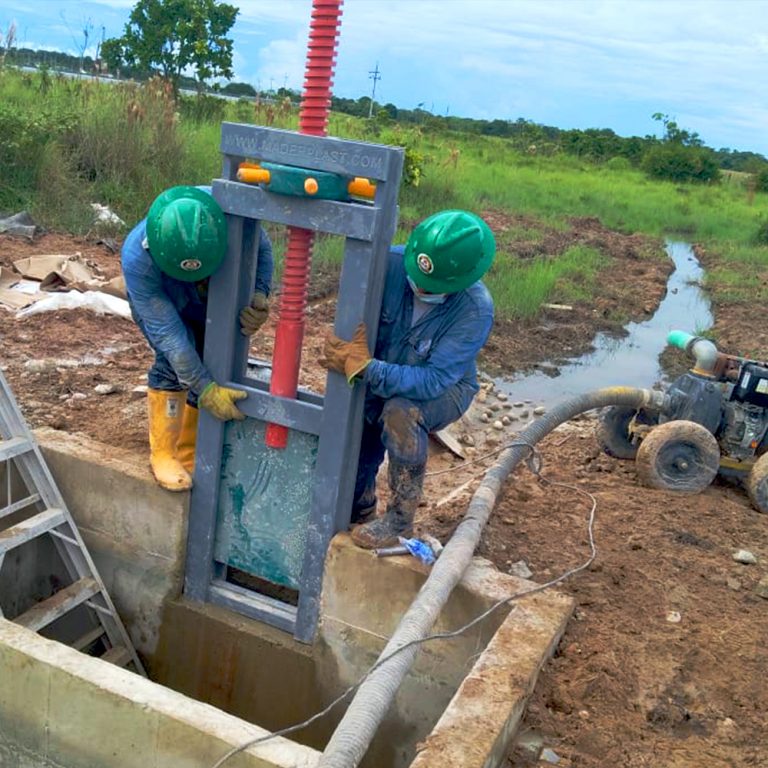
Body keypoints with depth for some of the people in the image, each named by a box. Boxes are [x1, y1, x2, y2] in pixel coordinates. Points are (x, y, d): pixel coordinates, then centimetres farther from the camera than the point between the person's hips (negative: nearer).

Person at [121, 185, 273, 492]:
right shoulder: (136, 258, -42)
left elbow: (261, 249, -18)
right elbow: (167, 330, -37)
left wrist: (259, 295, -37)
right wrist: (205, 390, -39)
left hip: (213, 305, 3)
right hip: (157, 301, -3)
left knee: (213, 368, -4)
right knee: (173, 358, -25)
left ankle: (189, 454, 15)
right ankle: (162, 453, -9)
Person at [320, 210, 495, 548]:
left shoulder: (476, 310, -31)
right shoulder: (392, 262, -24)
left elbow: (432, 381, -35)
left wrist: (364, 367, -42)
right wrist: (340, 349, -26)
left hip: (443, 389, -3)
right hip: (381, 379, 4)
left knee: (401, 412, -35)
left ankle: (400, 518, -15)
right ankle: (358, 514, 25)